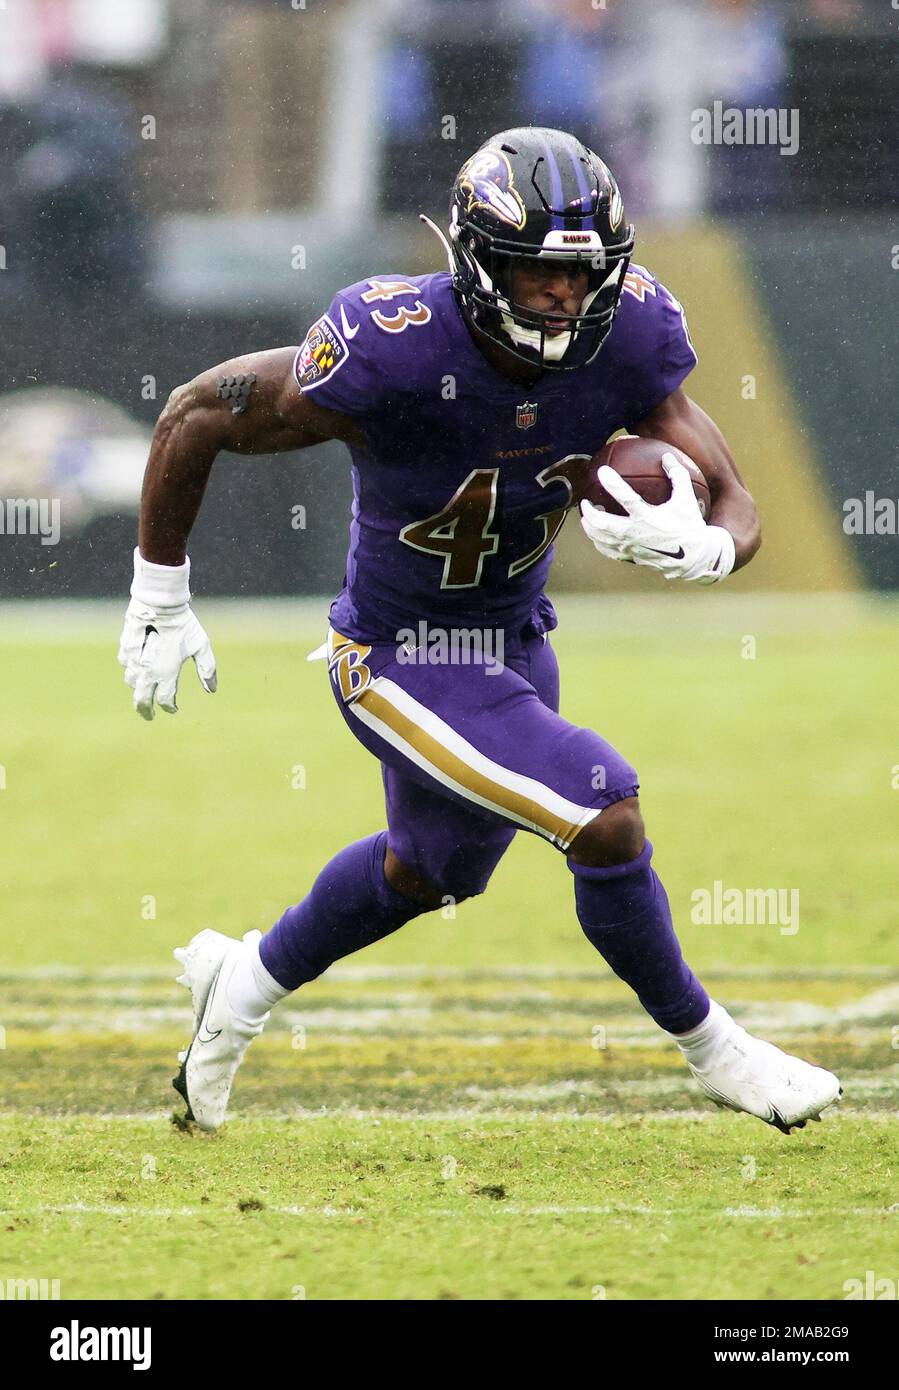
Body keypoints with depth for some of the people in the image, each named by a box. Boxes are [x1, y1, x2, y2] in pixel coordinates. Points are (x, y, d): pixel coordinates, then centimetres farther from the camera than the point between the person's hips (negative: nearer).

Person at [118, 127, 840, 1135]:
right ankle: (709, 1049, 4)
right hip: (401, 662, -7)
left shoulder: (629, 340, -18)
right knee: (604, 817, -19)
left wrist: (692, 548, -38)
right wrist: (159, 600, -10)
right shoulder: (390, 354, -32)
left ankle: (241, 986, 53)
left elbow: (737, 513, -13)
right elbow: (194, 417, -18)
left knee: (431, 869, 28)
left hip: (514, 639, 7)